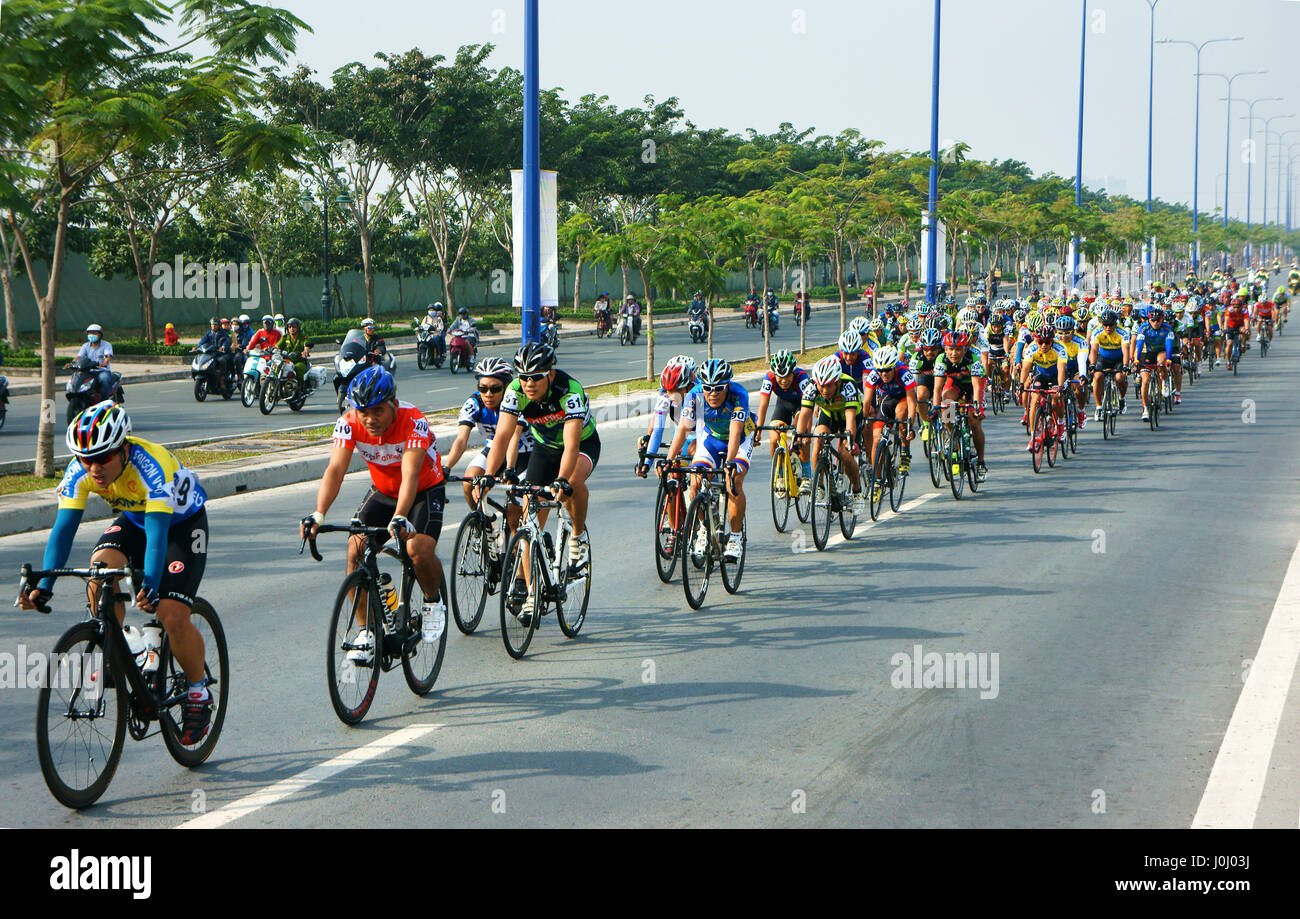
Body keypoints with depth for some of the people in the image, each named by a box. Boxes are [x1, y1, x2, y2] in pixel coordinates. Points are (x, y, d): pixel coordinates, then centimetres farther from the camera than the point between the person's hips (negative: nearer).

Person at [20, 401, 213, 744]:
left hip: (183, 520, -5)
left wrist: (150, 586, -59)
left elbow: (157, 531, -45)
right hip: (133, 518, 5)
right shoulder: (80, 471, -24)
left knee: (172, 615, -19)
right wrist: (44, 586, -38)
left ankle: (198, 692, 5)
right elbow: (63, 527, -26)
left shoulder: (151, 465, -38)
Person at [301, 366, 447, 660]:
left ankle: (433, 601, 3)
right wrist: (318, 514, -45)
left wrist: (400, 518, -59)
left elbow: (410, 476, -42)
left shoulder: (414, 422, -31)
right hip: (382, 492, 4)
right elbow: (335, 470, -29)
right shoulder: (349, 423, -20)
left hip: (425, 492, -4)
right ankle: (365, 632, -5)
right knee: (356, 550, -17)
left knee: (418, 549, -29)